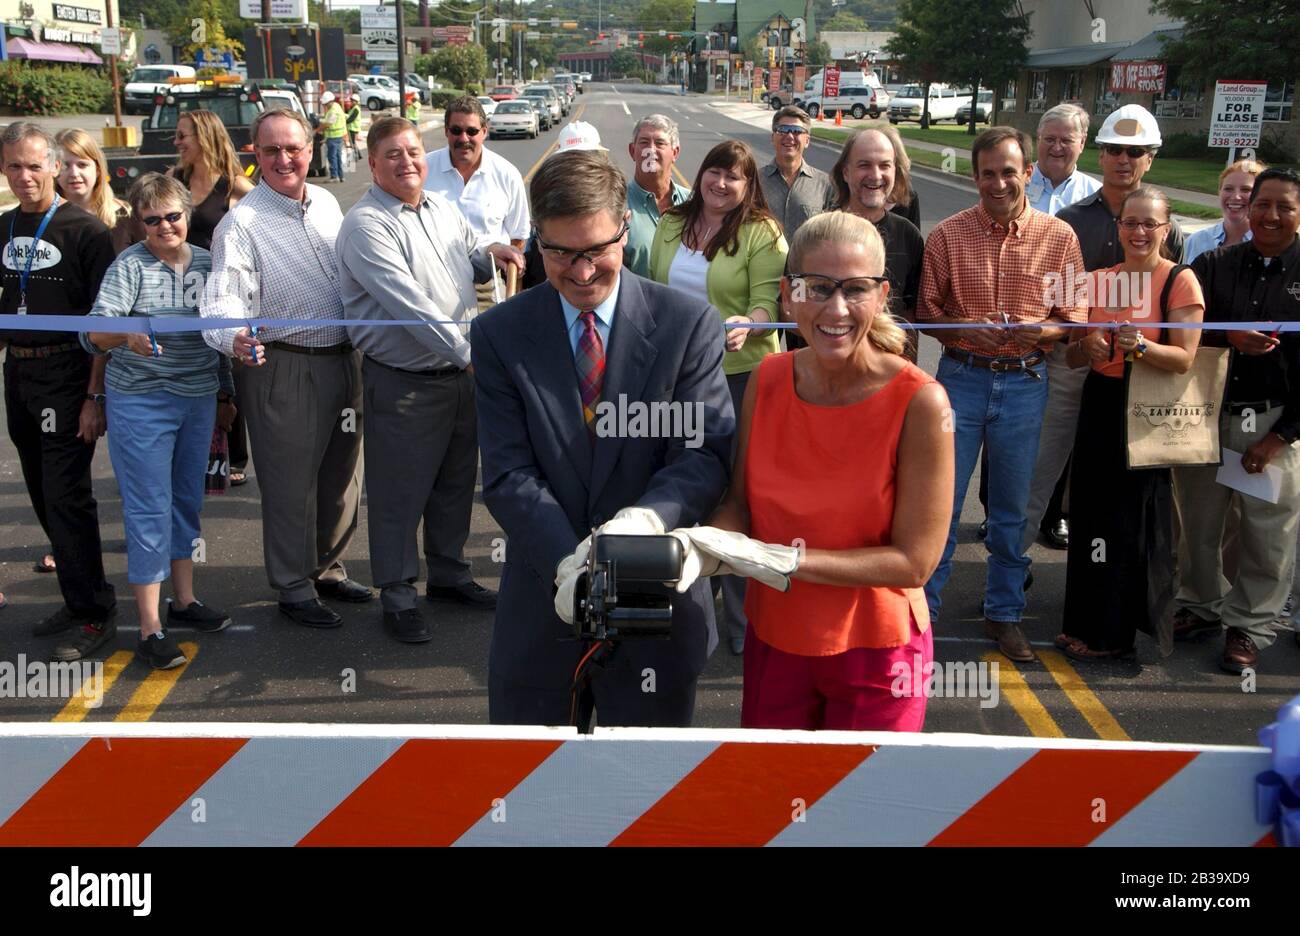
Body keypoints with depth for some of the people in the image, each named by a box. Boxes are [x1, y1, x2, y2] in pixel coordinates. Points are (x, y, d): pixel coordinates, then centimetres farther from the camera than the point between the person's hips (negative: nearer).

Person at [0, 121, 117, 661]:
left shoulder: (84, 230, -8)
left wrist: (96, 396, -15)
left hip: (67, 376, -6)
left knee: (66, 498, -7)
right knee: (45, 498, 11)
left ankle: (94, 613, 3)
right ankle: (79, 599, 24)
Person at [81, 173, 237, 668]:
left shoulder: (207, 263, 5)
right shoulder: (129, 266, -11)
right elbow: (94, 332, -21)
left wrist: (227, 391, 20)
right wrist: (126, 335, -43)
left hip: (198, 399, 5)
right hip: (140, 402, -5)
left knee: (188, 500, 15)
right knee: (148, 509, -4)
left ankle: (184, 600, 30)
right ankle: (151, 629, 1)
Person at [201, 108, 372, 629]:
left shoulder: (327, 205, 7)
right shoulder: (242, 223, -14)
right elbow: (225, 297, -24)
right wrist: (234, 338, -44)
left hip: (343, 359, 7)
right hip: (283, 368, -7)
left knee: (340, 474, 18)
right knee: (291, 483, 3)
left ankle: (327, 568, 37)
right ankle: (294, 589, 18)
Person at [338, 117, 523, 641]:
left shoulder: (442, 209, 9)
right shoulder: (366, 225, -15)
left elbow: (470, 255, 26)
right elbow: (409, 303, -24)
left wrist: (491, 254, 2)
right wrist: (467, 351, -26)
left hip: (461, 373, 8)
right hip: (404, 382, -7)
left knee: (456, 482, 19)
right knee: (400, 492, 3)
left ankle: (449, 573, 36)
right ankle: (397, 595, 17)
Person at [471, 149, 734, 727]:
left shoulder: (689, 323, -6)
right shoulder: (498, 335, -3)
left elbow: (706, 452, -12)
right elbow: (508, 476, -9)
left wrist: (646, 519, -33)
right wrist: (569, 563, -26)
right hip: (540, 607, 1)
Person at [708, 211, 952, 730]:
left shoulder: (919, 402, -21)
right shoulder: (768, 379, -7)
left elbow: (914, 562, -18)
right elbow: (741, 501, 3)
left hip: (874, 651, -4)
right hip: (773, 641, 4)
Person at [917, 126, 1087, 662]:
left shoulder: (1059, 237, 0)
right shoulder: (948, 235, -2)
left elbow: (1075, 317, 3)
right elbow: (925, 311, 1)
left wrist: (1040, 329, -18)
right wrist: (964, 330, -18)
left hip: (1025, 382, 1)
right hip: (962, 377, -1)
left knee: (1012, 506, 11)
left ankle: (1004, 613, 25)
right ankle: (922, 608, 16)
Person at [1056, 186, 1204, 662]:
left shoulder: (1180, 280, -7)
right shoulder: (1100, 279, 10)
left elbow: (1184, 359, -12)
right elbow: (1074, 357, 12)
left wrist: (1140, 346, -28)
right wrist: (1087, 346, -10)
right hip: (1100, 403, 5)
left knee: (1131, 520, 1)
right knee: (1091, 512, 7)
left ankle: (1115, 632, 14)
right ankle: (1088, 621, 21)